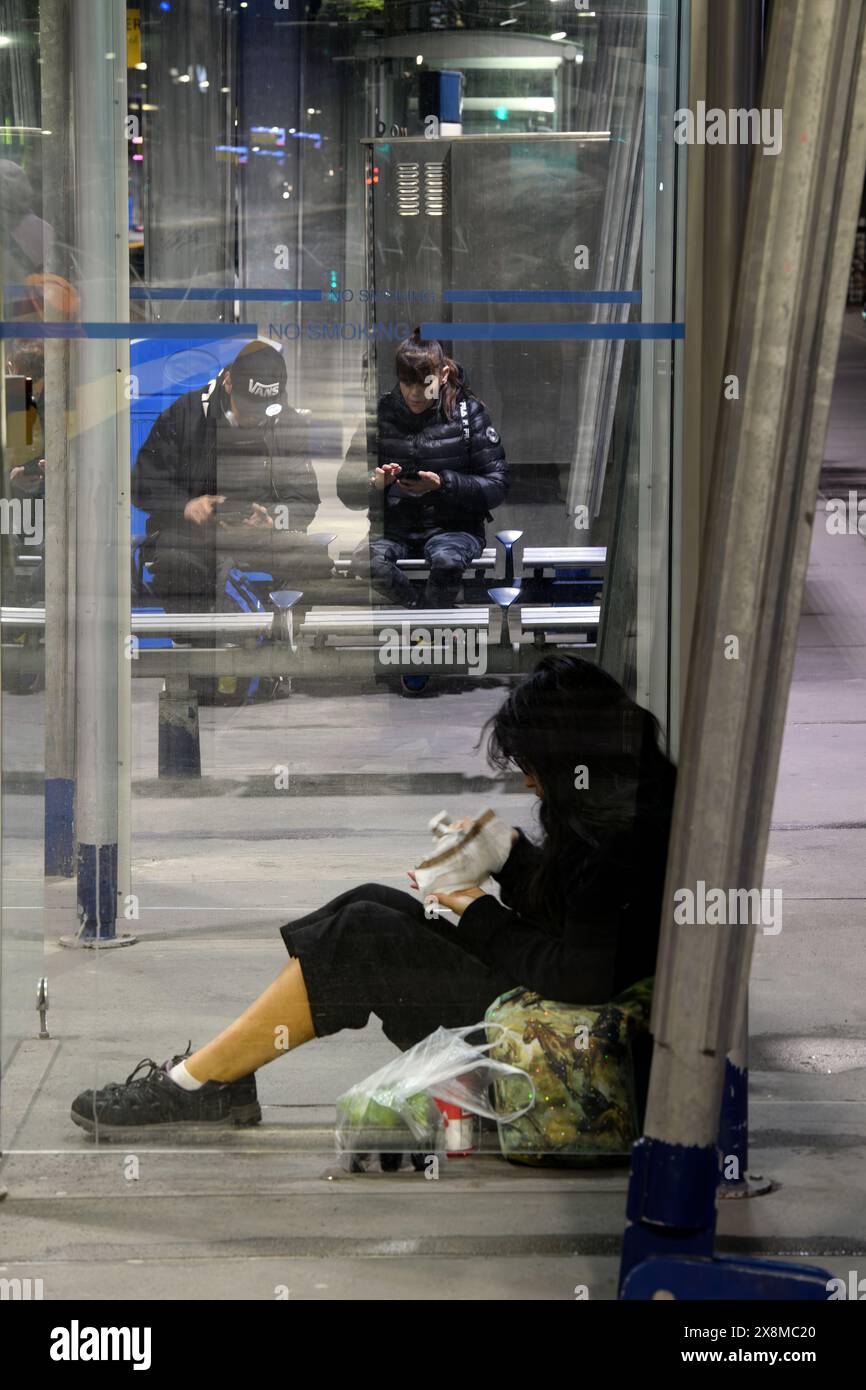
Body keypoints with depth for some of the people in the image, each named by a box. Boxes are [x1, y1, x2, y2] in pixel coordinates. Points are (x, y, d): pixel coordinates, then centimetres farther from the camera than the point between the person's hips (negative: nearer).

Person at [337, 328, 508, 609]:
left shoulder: (467, 412, -1)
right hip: (393, 530, 2)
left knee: (447, 560, -37)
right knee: (365, 560, -32)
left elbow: (497, 486, -4)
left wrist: (443, 484, -19)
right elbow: (346, 489, 1)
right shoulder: (382, 414, 3)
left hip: (453, 528, -2)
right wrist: (375, 482, -22)